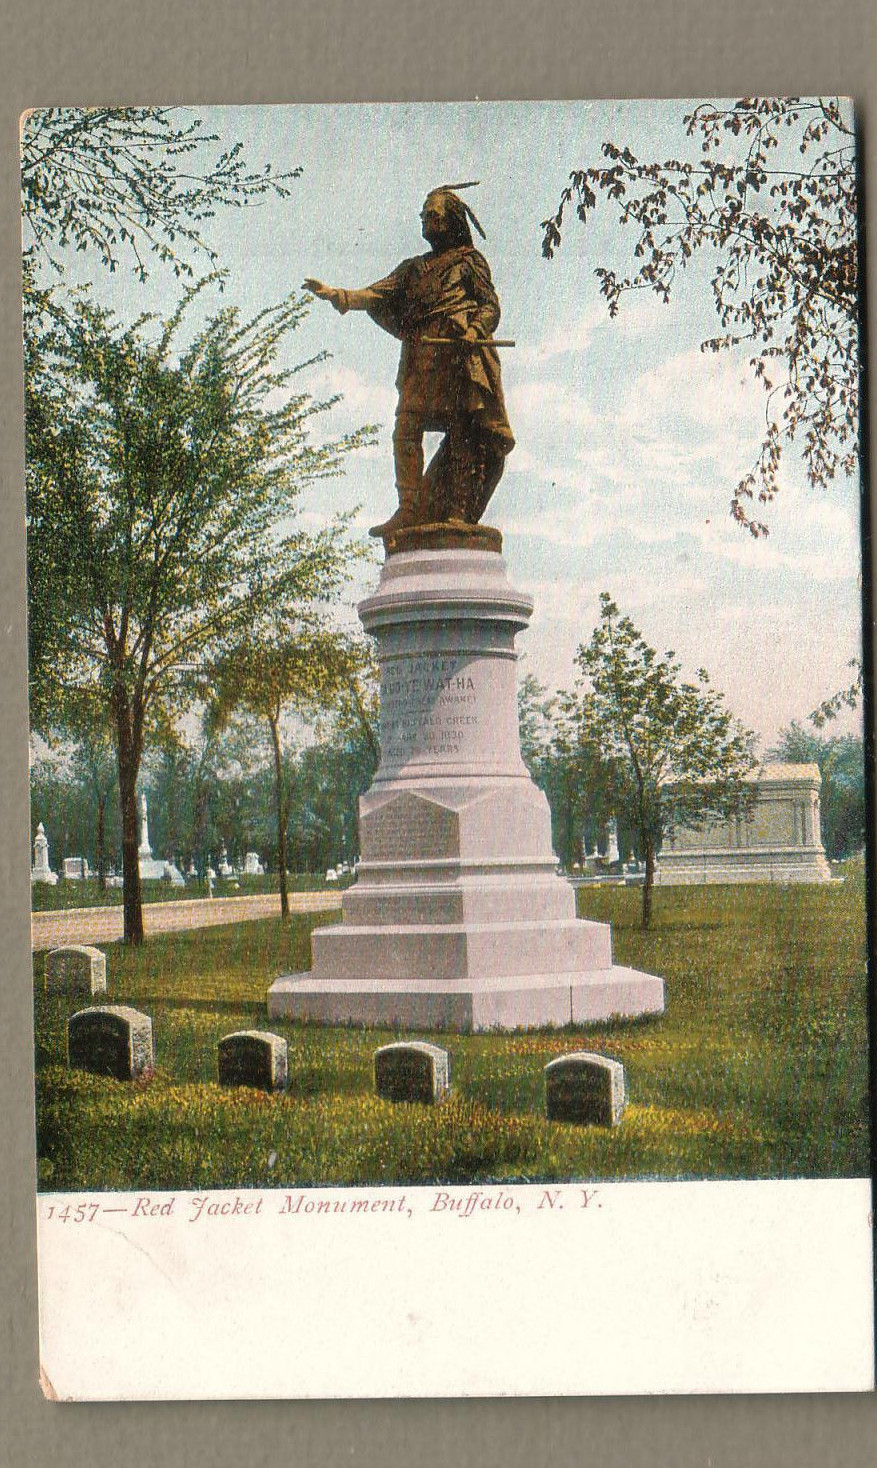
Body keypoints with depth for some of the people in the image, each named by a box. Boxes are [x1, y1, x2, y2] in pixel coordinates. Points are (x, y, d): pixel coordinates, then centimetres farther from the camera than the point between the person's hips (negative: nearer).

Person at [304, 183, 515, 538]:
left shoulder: (470, 260, 19)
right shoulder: (414, 267, 31)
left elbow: (491, 306, 9)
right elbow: (378, 295, 18)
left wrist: (474, 329, -13)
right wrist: (335, 294, 3)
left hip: (461, 349, -4)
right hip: (419, 354, 4)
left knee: (466, 429, -14)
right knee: (407, 425, -14)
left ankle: (457, 512, -20)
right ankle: (409, 509, -21)